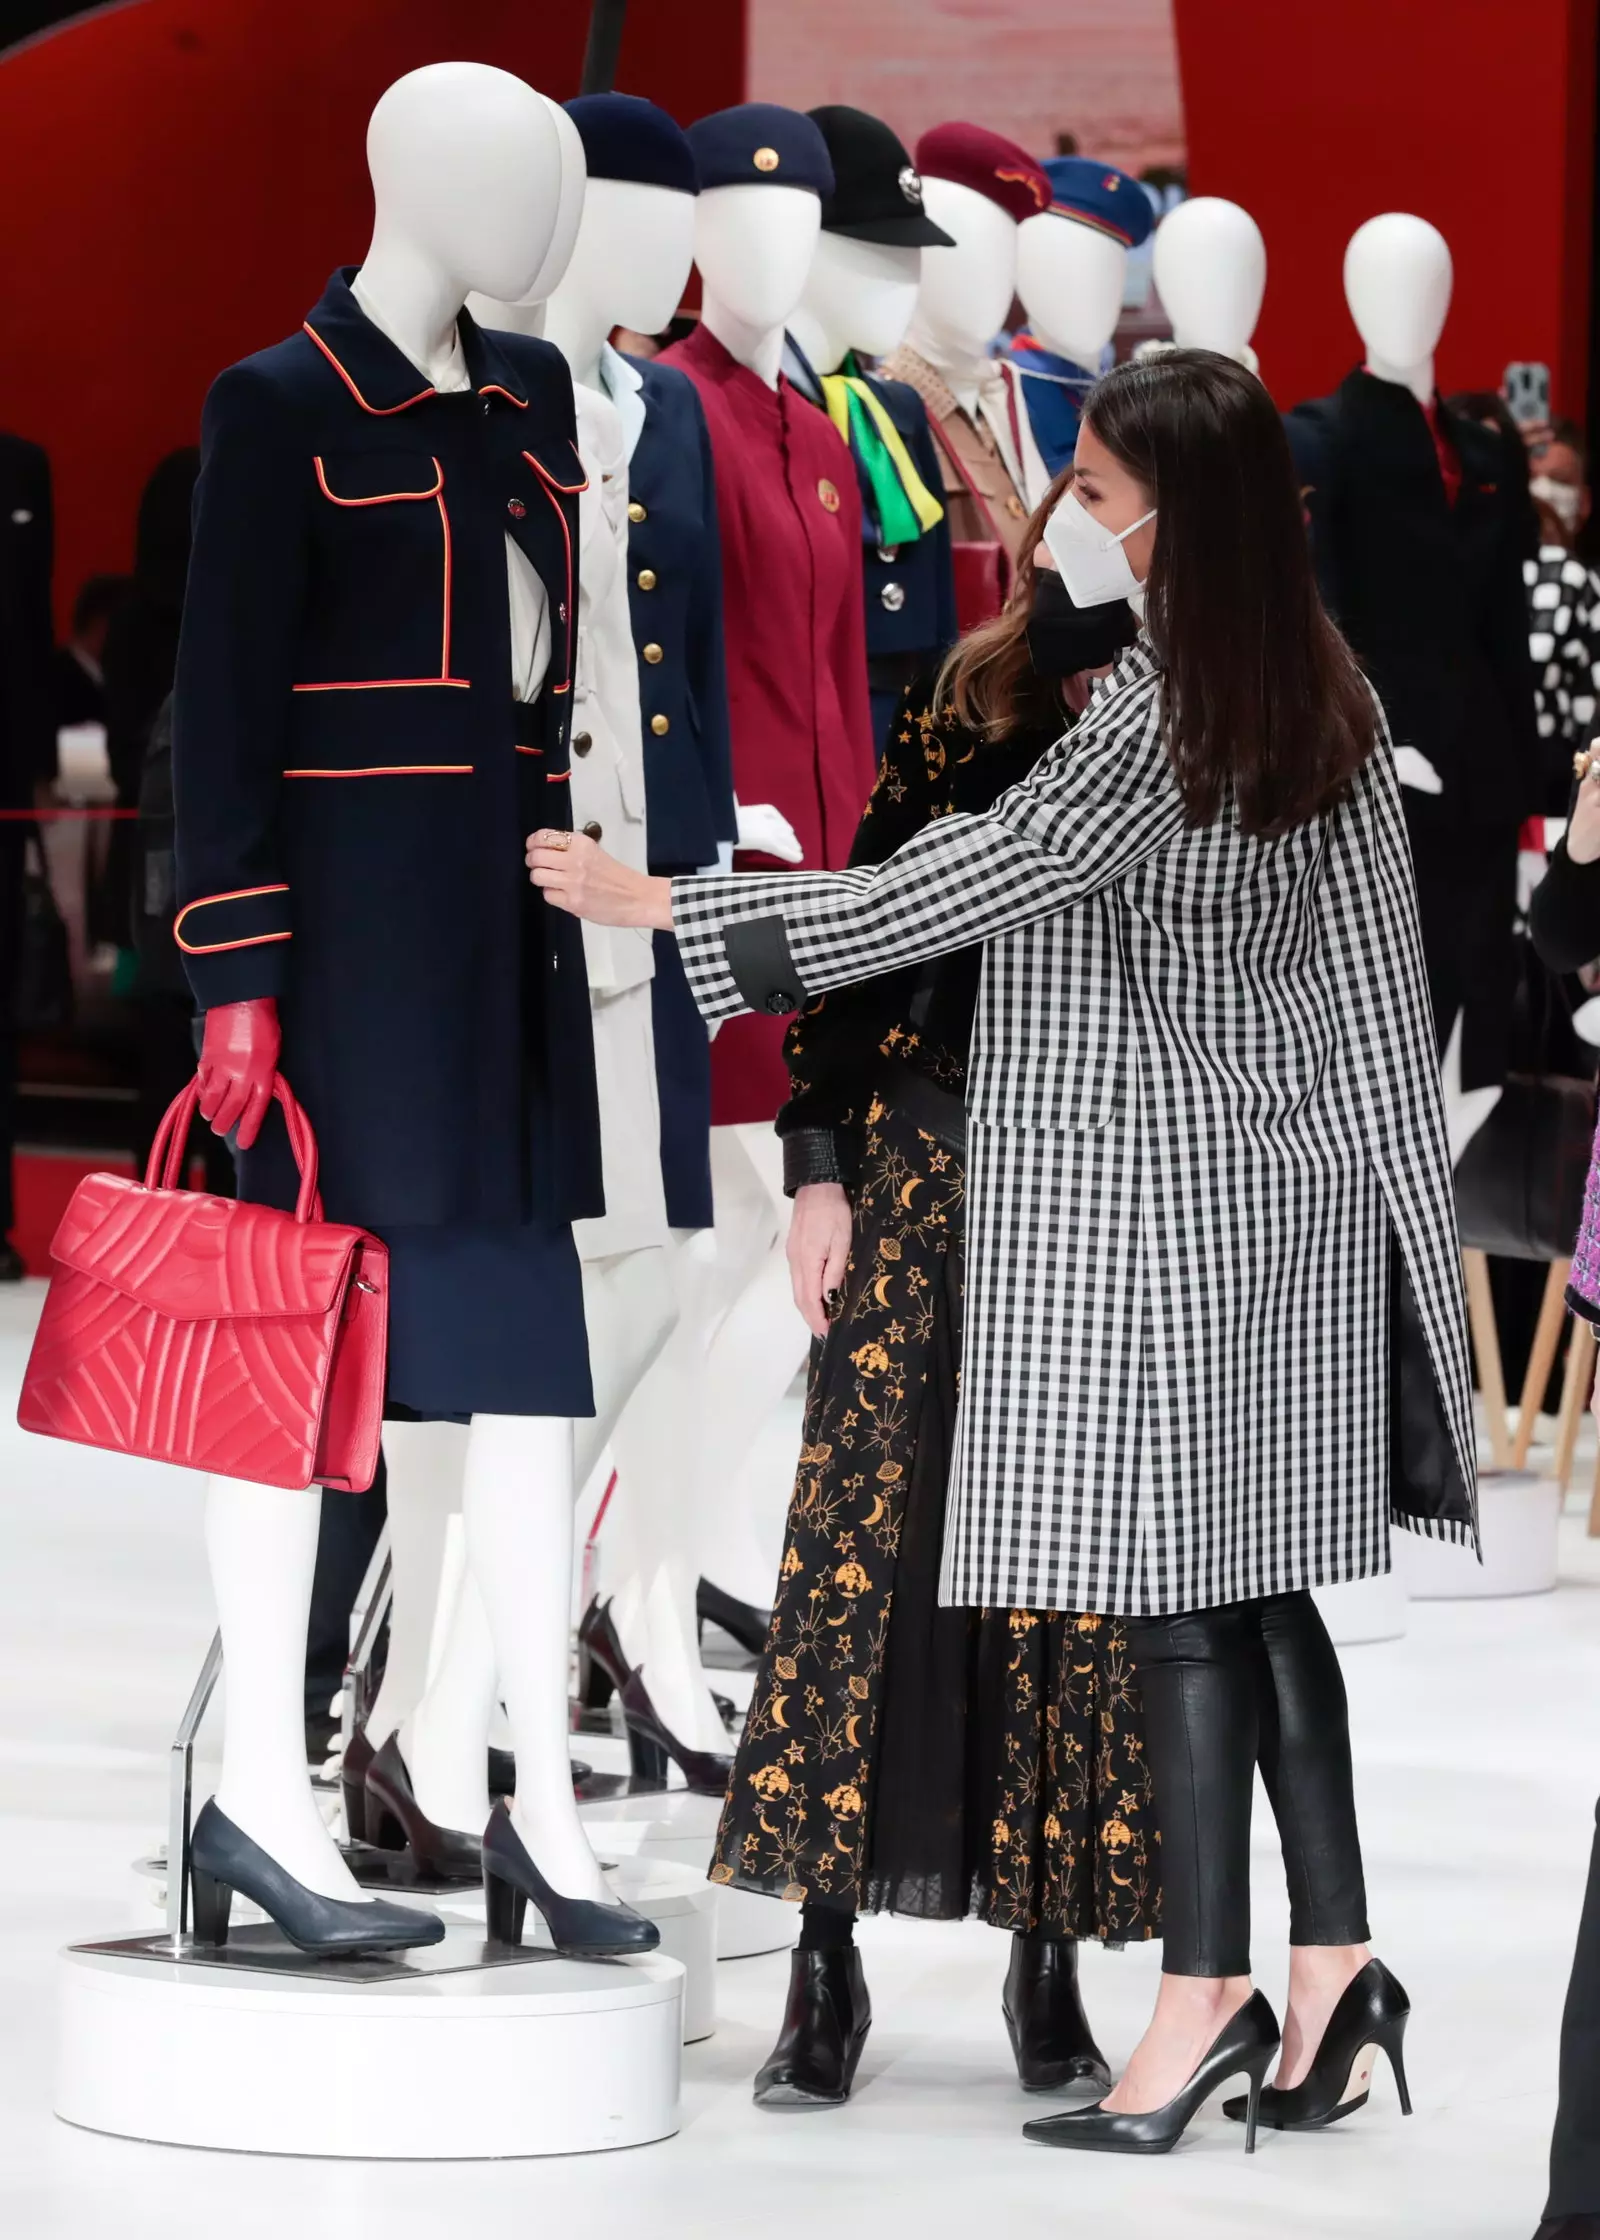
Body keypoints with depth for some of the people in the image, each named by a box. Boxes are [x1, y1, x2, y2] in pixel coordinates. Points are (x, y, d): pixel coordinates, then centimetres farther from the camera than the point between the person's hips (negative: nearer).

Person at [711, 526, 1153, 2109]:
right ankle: (828, 1957, 5)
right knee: (868, 1530, -2)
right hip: (927, 1168, 1)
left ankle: (1048, 1956, 11)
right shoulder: (955, 715, 4)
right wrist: (819, 1167, 0)